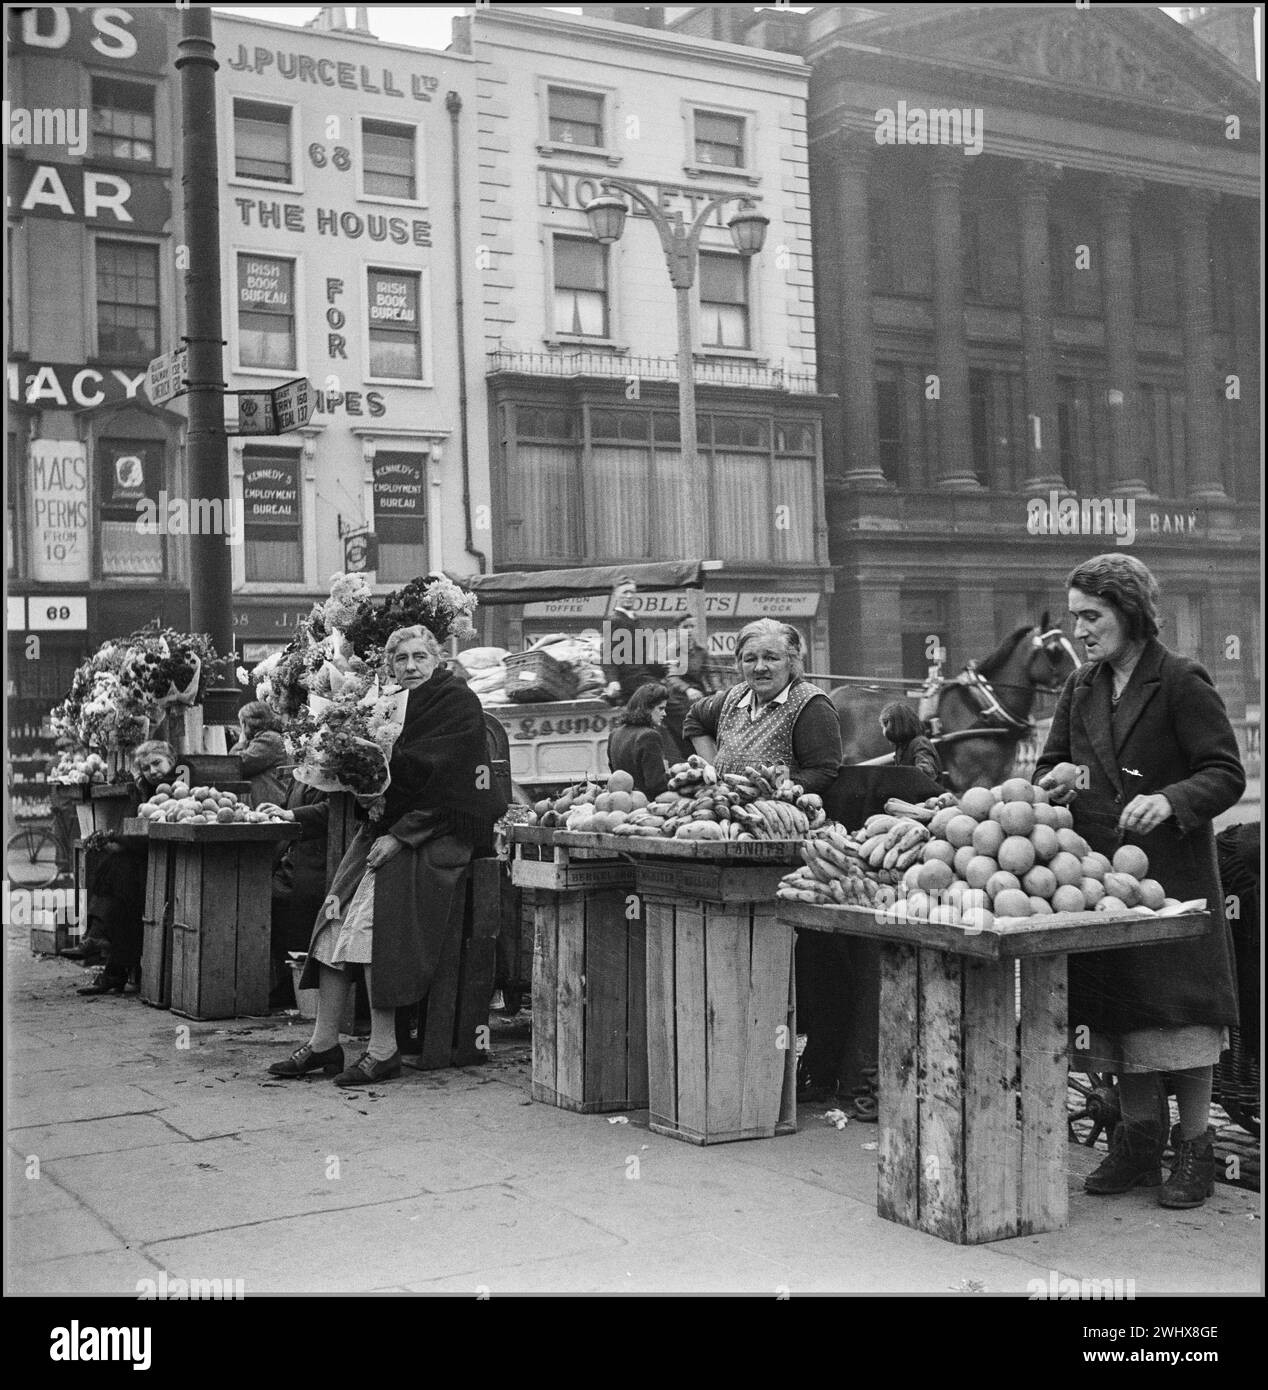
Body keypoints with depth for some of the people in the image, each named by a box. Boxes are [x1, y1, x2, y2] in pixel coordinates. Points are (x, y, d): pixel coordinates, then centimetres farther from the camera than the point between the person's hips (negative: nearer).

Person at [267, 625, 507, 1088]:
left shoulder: (458, 703, -5)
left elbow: (444, 779, -13)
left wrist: (401, 835, -17)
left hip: (430, 835, -7)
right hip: (383, 827, 7)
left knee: (371, 922, -21)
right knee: (336, 915, -6)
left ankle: (383, 1051, -16)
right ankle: (323, 1043, -1)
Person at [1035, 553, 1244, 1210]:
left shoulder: (1181, 683, -7)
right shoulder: (1081, 689, 12)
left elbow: (1227, 774, -9)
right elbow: (1048, 765, 17)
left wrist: (1168, 800, -26)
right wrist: (1057, 778, -6)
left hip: (1172, 871, -6)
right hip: (1099, 871, 6)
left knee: (1178, 1007, -3)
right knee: (1118, 1008, 9)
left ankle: (1194, 1147, 9)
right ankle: (1138, 1138, 21)